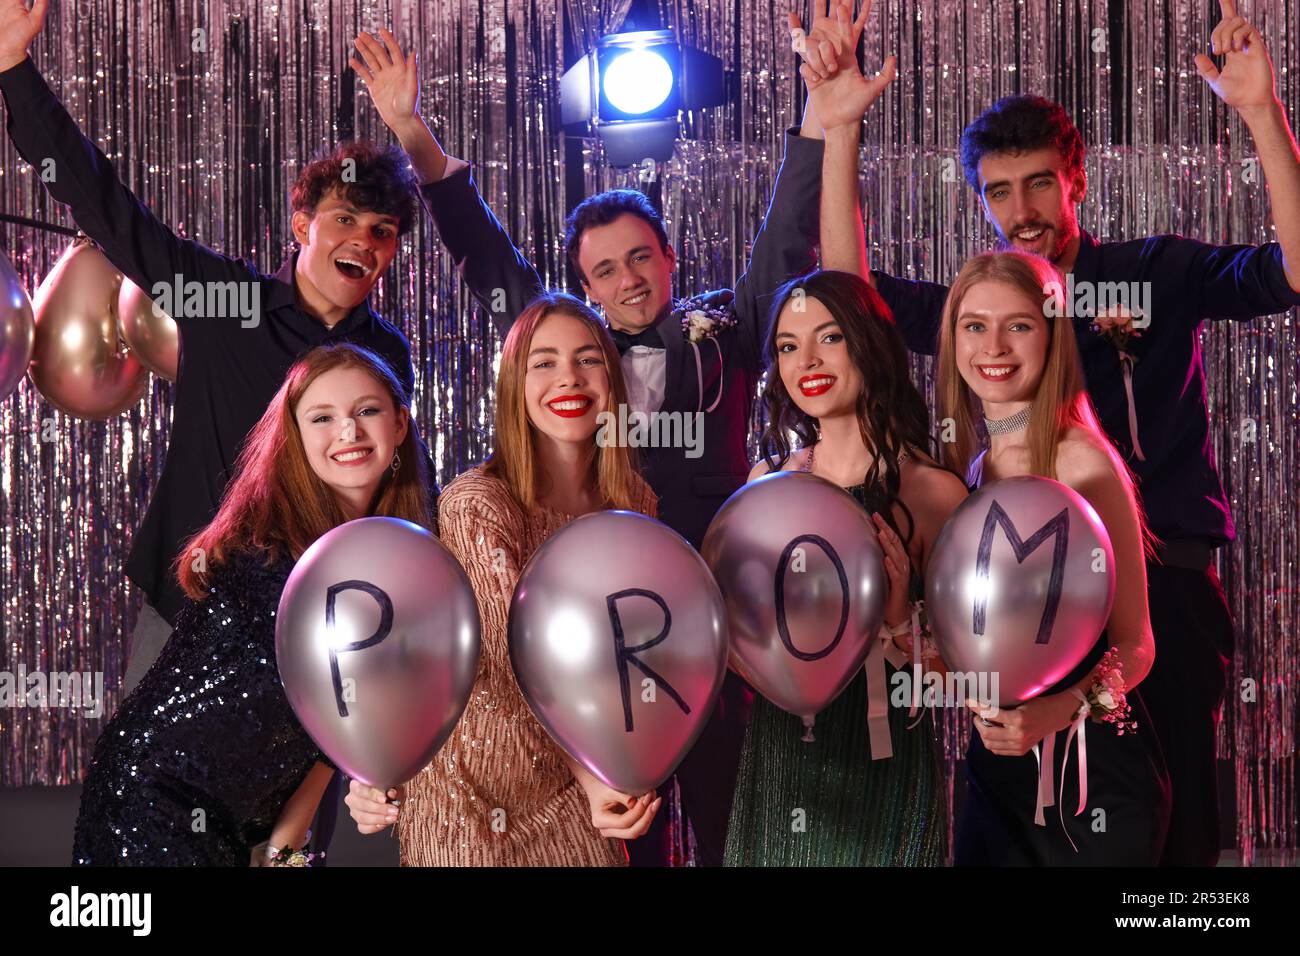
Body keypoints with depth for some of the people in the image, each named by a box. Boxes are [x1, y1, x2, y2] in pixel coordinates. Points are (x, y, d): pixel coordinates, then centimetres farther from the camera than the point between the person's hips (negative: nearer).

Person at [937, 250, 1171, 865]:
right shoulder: (959, 458, 5)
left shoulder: (1081, 462, -14)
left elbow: (1133, 644, -12)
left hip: (1093, 769, -6)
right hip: (994, 762, 6)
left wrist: (1061, 710, -29)